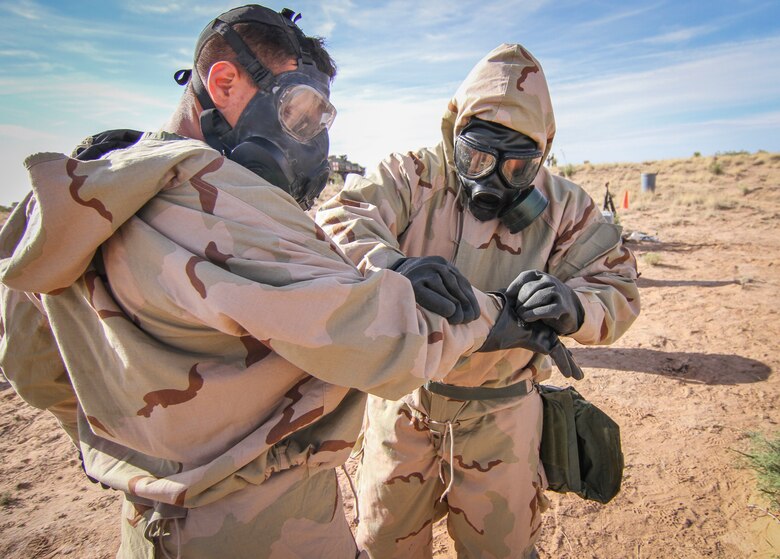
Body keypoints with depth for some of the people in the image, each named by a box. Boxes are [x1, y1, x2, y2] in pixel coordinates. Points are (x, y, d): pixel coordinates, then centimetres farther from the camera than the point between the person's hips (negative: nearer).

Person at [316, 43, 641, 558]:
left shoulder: (564, 206, -5)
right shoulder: (412, 177, -10)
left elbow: (617, 288, -7)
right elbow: (338, 218, -23)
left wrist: (572, 306, -32)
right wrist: (390, 266, -45)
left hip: (499, 418, 1)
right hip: (403, 403, 0)